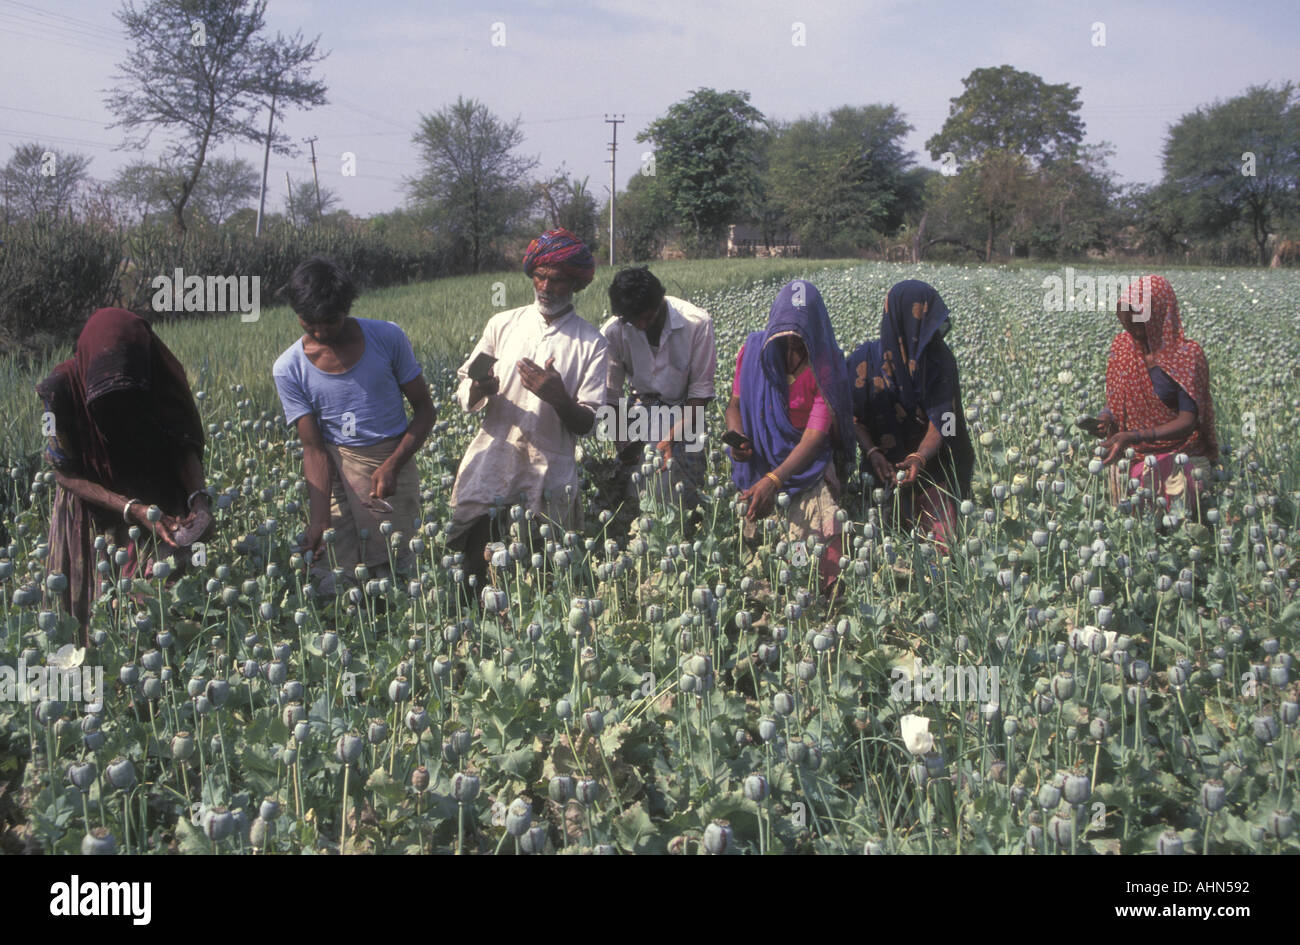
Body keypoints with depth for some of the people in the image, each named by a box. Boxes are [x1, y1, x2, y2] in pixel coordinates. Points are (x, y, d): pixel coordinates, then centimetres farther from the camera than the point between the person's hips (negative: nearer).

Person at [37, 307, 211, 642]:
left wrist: (198, 496, -26)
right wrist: (131, 509, -28)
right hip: (94, 512, -1)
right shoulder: (62, 388, -24)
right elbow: (65, 473, -17)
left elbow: (184, 443, -7)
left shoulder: (161, 376, -18)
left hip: (159, 508, 1)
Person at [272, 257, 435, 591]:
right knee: (334, 579, -7)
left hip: (391, 460, 0)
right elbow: (314, 448, -4)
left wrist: (393, 465, -12)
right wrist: (320, 520, -17)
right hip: (335, 465, 0)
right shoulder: (289, 369, -3)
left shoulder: (387, 338, -4)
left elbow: (425, 409, 3)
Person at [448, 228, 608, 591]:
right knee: (472, 567, -4)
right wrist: (479, 389, -15)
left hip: (549, 478, -1)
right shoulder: (502, 325, 9)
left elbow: (585, 425, -2)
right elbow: (465, 398, 9)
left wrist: (558, 397, -22)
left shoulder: (591, 343, 1)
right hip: (490, 466, 2)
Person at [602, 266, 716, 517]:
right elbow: (611, 395, -4)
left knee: (682, 499, -10)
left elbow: (701, 390, -13)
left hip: (685, 416, -2)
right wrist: (623, 444, -12)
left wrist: (672, 438, -19)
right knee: (636, 495, -7)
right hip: (641, 410, 2)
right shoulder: (613, 332, -15)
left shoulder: (697, 323, -20)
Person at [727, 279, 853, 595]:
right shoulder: (754, 351, -1)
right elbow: (735, 403, 11)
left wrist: (774, 480, -28)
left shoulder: (825, 365, -11)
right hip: (758, 460, 3)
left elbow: (816, 434, -17)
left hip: (807, 463, -3)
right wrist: (735, 436, -13)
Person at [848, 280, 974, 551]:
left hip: (931, 466, 1)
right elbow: (854, 417, -2)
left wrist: (920, 458, -30)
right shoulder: (866, 359, -6)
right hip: (885, 471, -1)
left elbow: (940, 419, -11)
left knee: (942, 548, -11)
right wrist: (872, 453, -20)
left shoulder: (940, 359, -3)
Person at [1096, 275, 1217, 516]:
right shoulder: (1122, 346, 1)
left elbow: (1187, 422, -18)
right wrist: (1107, 417, -12)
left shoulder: (1186, 356, -15)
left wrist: (1132, 437, -28)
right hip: (1130, 461, 4)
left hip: (1176, 464, -4)